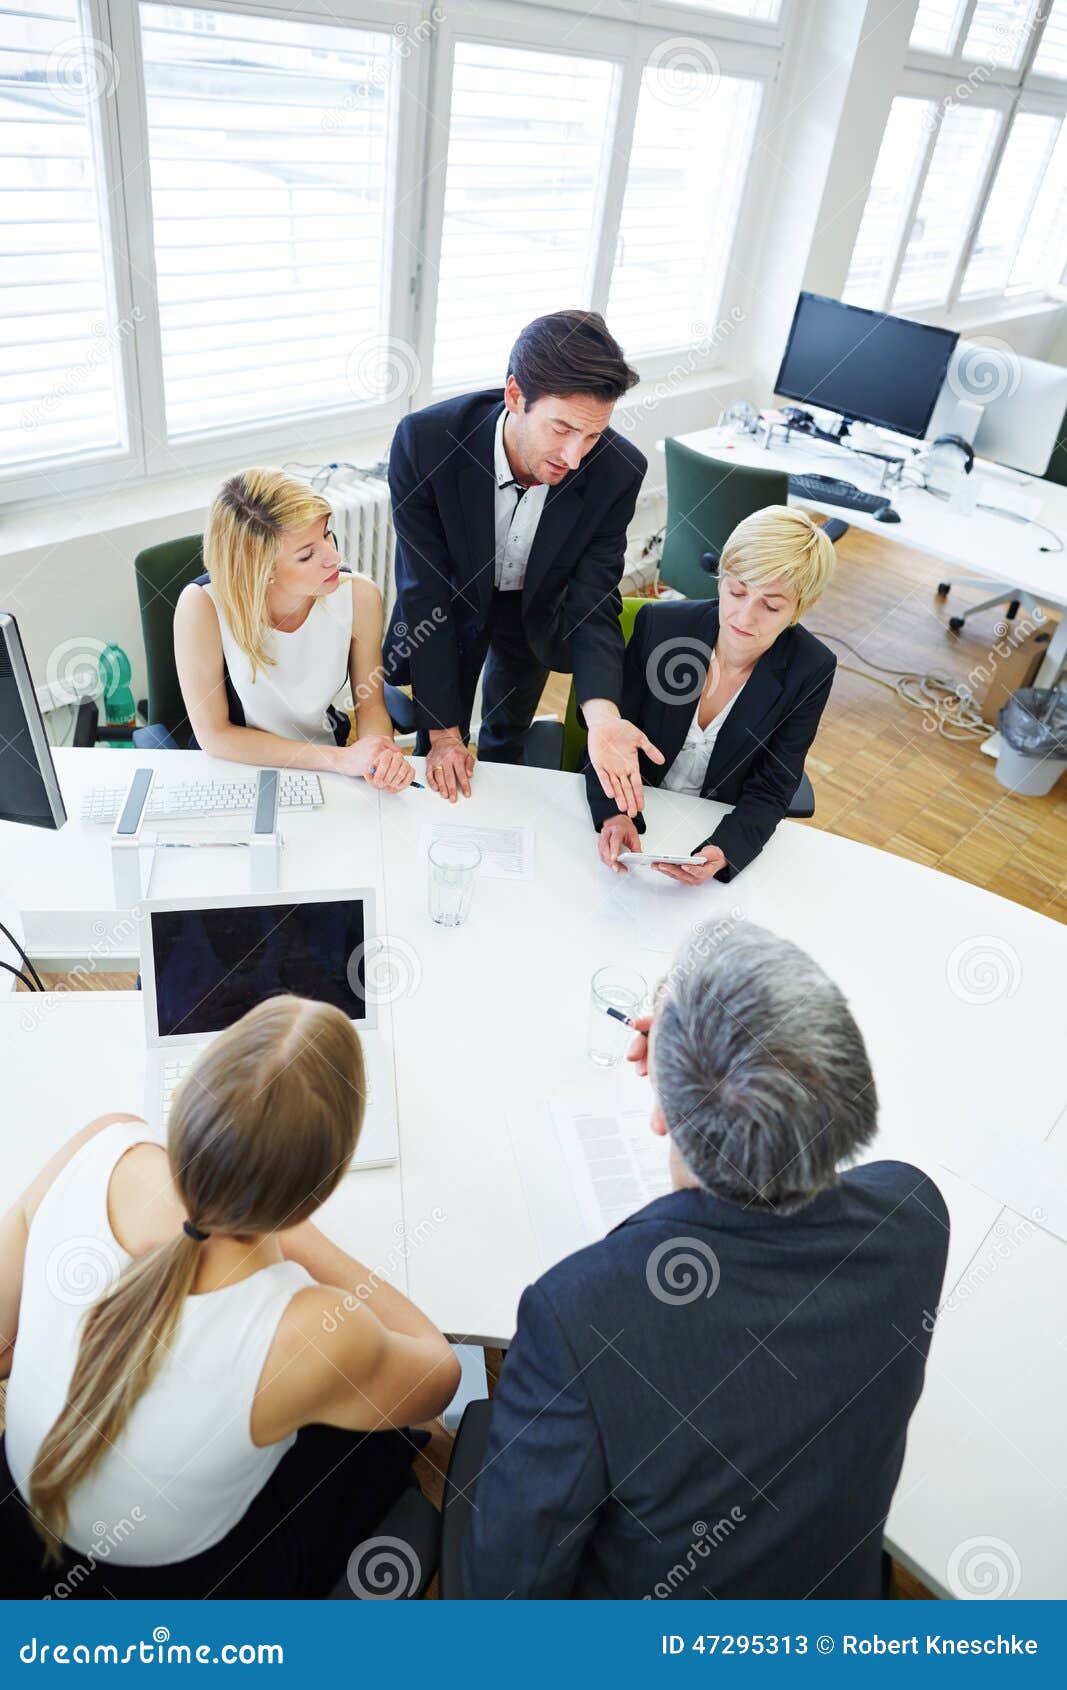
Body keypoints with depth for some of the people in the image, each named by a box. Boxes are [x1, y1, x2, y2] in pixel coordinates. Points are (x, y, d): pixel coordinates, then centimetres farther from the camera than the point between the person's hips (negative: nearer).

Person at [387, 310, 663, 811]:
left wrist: (601, 715, -45)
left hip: (536, 607, 2)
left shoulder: (617, 472, -30)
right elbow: (425, 594, -29)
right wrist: (442, 732, -26)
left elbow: (593, 600, -25)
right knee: (441, 751, 12)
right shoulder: (425, 441, -36)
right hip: (453, 598, -2)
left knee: (508, 735, 24)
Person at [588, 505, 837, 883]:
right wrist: (614, 815, -29)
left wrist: (724, 852, -31)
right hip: (635, 813, -1)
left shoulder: (811, 672, -16)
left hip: (717, 828, 2)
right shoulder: (658, 623, -17)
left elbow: (769, 792, -11)